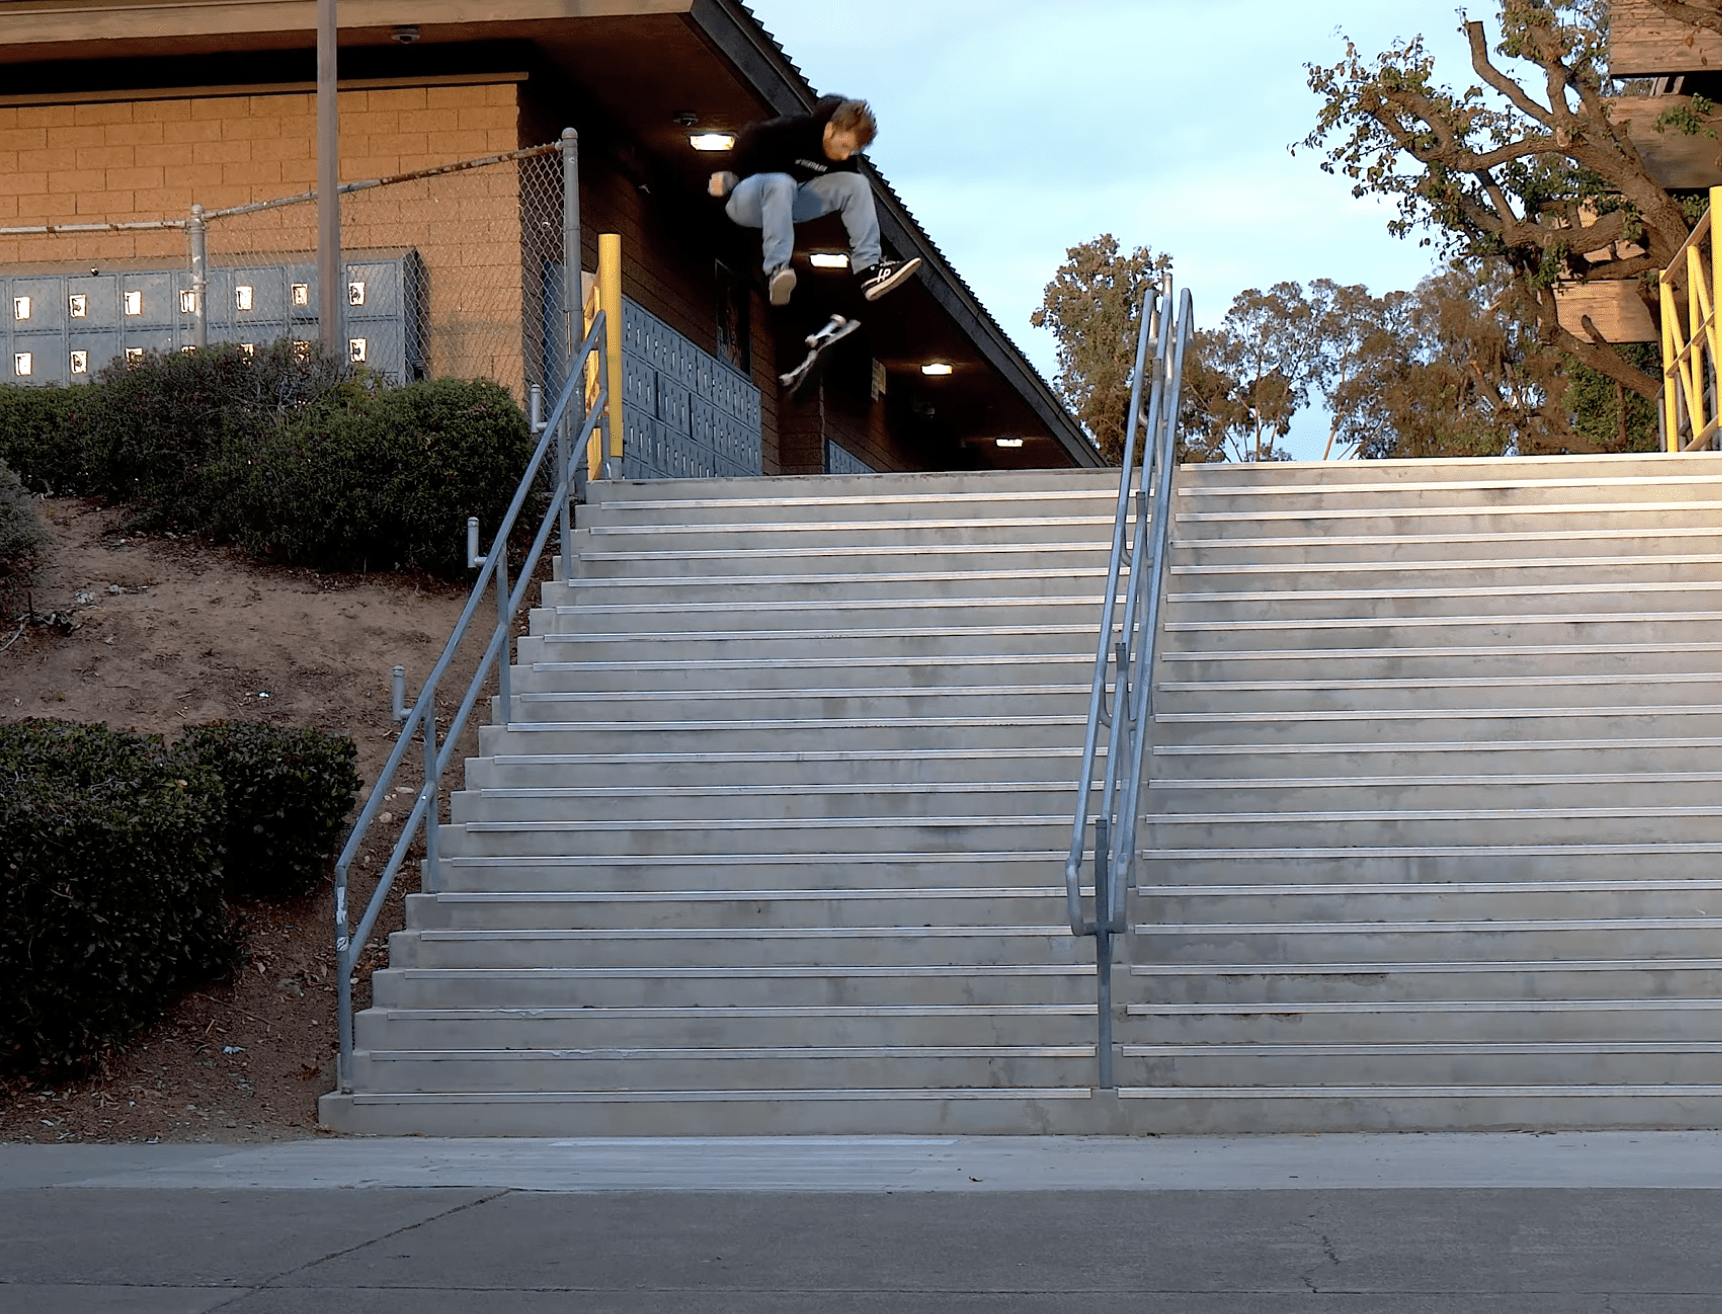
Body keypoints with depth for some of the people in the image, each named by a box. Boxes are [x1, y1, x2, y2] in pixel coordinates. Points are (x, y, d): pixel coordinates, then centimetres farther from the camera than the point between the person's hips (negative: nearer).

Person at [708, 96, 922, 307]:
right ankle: (776, 271, -51)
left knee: (856, 183, -11)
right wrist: (733, 176, -10)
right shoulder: (794, 130, -24)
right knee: (781, 184, -42)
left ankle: (868, 268, -21)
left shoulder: (844, 159, -4)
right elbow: (751, 138, -13)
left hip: (790, 203, 6)